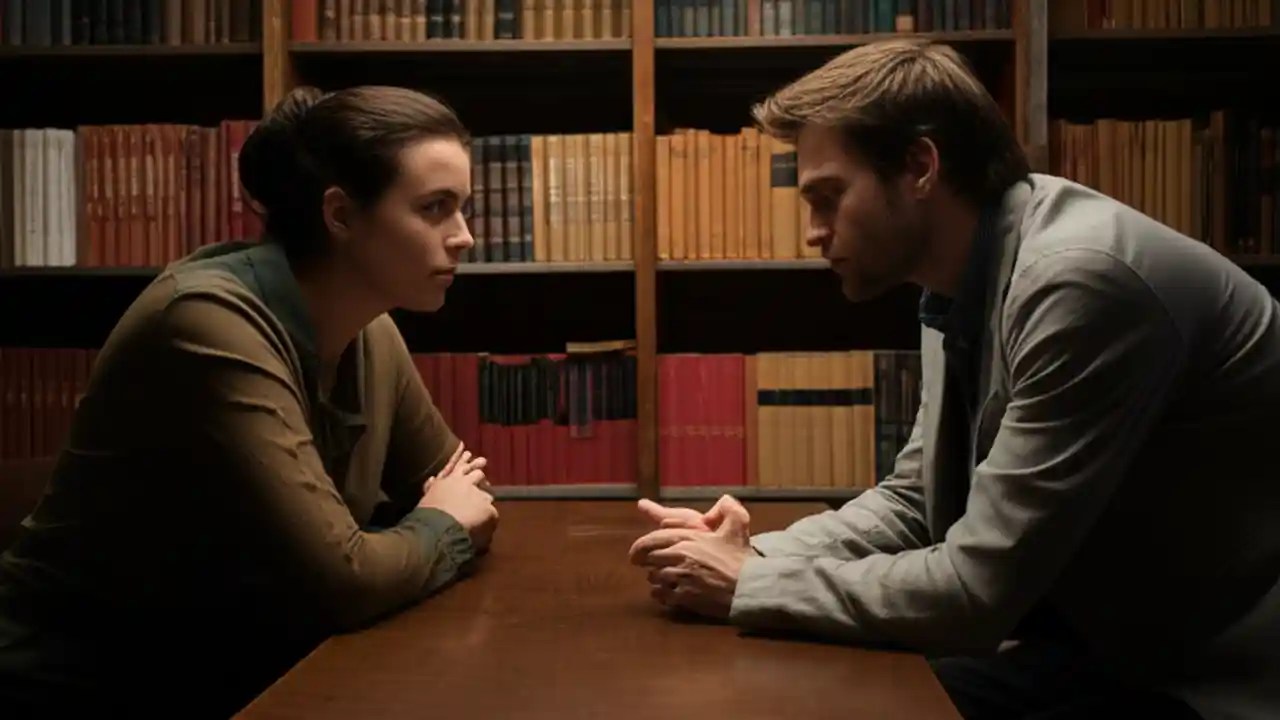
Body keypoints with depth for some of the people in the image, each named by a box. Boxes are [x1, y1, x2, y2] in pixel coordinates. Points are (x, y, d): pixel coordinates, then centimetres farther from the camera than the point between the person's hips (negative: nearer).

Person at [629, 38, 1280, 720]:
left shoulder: (1082, 281, -26)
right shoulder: (964, 280, 0)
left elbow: (979, 587, -26)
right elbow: (916, 500, 8)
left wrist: (746, 585, -16)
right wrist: (750, 554, -7)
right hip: (1106, 639, 7)